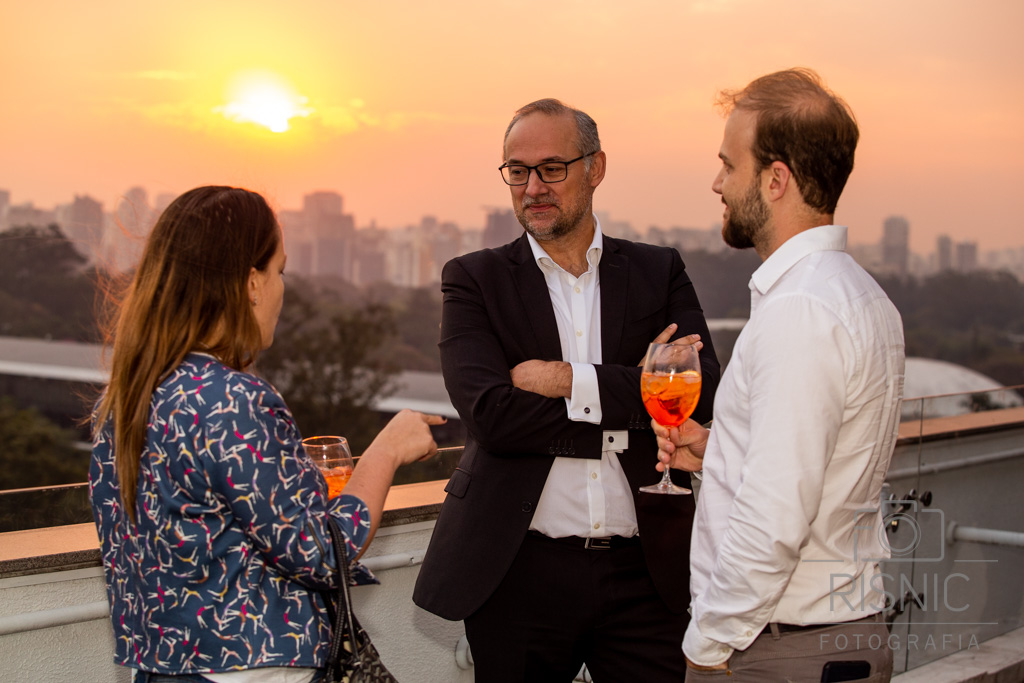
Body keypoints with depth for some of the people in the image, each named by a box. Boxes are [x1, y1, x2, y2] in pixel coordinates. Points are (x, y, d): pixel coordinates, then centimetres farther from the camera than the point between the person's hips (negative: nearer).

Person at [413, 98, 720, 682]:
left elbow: (703, 393, -8)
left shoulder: (659, 272, 8)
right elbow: (491, 415, -12)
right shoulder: (475, 280, 3)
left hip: (645, 571, 1)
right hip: (520, 573, -1)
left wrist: (570, 380, -15)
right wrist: (633, 399, -12)